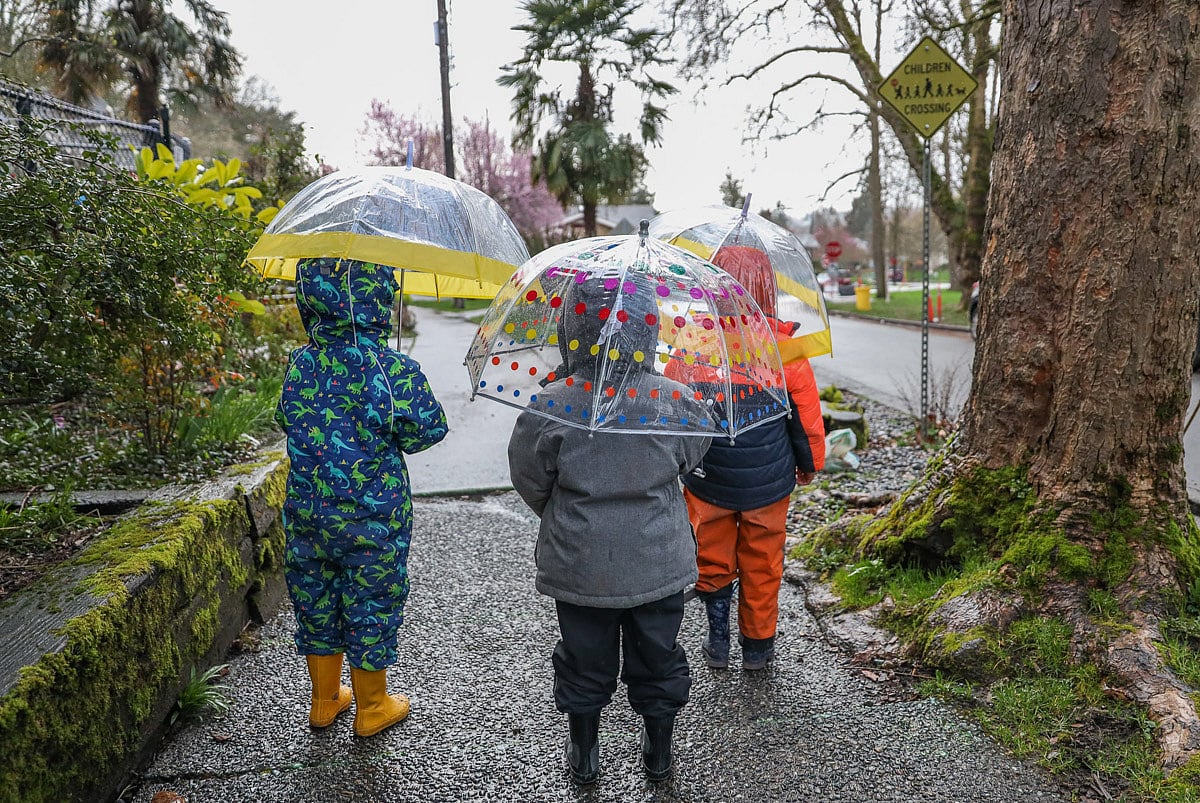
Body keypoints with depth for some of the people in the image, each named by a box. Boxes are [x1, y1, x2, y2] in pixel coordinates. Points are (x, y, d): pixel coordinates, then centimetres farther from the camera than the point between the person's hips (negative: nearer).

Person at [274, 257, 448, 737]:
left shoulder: (300, 364, -5)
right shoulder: (393, 370, -19)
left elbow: (285, 419, 9)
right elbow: (427, 430, -10)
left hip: (308, 513, 4)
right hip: (374, 516, -4)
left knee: (316, 600, 19)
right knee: (372, 605, 12)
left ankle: (325, 700, 36)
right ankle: (371, 706, 28)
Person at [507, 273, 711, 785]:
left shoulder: (549, 406, -19)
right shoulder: (672, 400, -15)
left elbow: (530, 480, -5)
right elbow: (693, 455, 4)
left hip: (578, 565, -1)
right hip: (659, 564, 1)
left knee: (584, 660, 19)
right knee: (657, 657, 21)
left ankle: (583, 755, 39)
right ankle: (659, 753, 40)